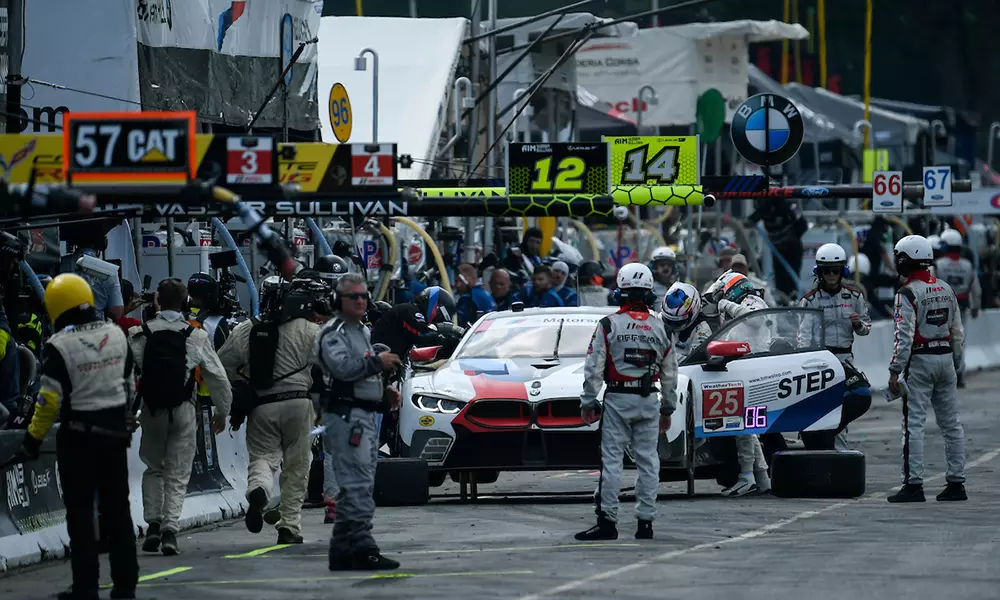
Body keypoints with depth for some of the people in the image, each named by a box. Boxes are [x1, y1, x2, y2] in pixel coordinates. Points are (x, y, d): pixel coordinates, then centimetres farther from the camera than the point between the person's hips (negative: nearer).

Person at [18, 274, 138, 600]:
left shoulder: (61, 345, -16)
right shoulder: (117, 335, 1)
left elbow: (49, 399, -17)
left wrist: (33, 438, -6)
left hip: (78, 435, -5)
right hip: (115, 432, 5)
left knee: (80, 511, 2)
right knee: (117, 508, 13)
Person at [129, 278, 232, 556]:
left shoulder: (139, 334, -4)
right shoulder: (196, 337, -3)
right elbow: (218, 379, 1)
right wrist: (222, 412, 14)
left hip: (151, 409, 1)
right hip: (183, 412, -1)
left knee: (154, 468, 19)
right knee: (178, 475, 5)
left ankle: (153, 523, 6)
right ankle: (170, 529, -7)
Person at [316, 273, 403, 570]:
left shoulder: (362, 332, 23)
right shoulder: (333, 333, -7)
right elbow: (343, 367, -24)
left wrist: (385, 392, 16)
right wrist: (377, 362, -19)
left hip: (366, 416, 10)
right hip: (346, 415, -10)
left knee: (357, 485, 11)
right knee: (357, 484, -17)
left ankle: (343, 550, 14)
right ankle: (361, 548, -22)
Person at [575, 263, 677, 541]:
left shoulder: (609, 325, -5)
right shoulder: (660, 328, 7)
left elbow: (594, 369, -7)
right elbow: (670, 373, 12)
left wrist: (587, 403, -1)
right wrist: (668, 408, 20)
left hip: (617, 399, -3)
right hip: (649, 400, 3)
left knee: (611, 460, -3)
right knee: (648, 461, 7)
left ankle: (607, 521, -5)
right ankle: (645, 521, 7)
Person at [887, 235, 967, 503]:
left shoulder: (908, 293, -11)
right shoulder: (946, 290, 10)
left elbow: (904, 337, -18)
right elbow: (958, 332, 14)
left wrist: (895, 371, -16)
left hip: (920, 360, -7)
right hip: (946, 358, 7)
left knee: (914, 423, -5)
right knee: (951, 423, 10)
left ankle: (913, 484, -9)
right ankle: (956, 483, 12)